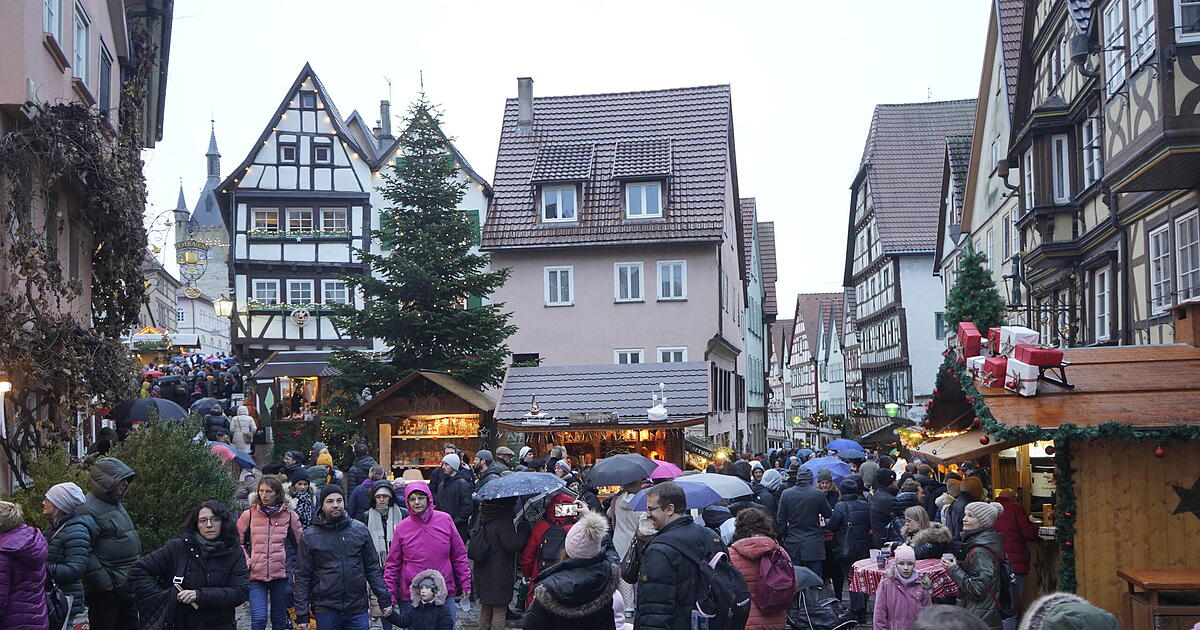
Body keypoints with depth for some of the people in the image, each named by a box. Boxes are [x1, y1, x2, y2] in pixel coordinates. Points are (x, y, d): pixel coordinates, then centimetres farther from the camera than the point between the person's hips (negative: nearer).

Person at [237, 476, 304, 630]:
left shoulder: (289, 516, 2)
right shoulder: (249, 515, 0)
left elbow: (302, 543, 10)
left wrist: (292, 562, 6)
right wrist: (246, 561, -2)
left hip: (280, 575, 1)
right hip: (256, 576, -1)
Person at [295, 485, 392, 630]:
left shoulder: (360, 530, 5)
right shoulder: (310, 536, 1)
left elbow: (372, 567, 9)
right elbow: (302, 577, 1)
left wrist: (384, 598, 3)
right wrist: (302, 614, -3)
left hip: (358, 608, 1)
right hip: (325, 610, -1)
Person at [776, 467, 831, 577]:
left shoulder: (786, 494, -2)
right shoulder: (818, 494, -8)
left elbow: (781, 520, 1)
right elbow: (828, 514, 6)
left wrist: (783, 537, 12)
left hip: (793, 545, 2)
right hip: (814, 545, -2)